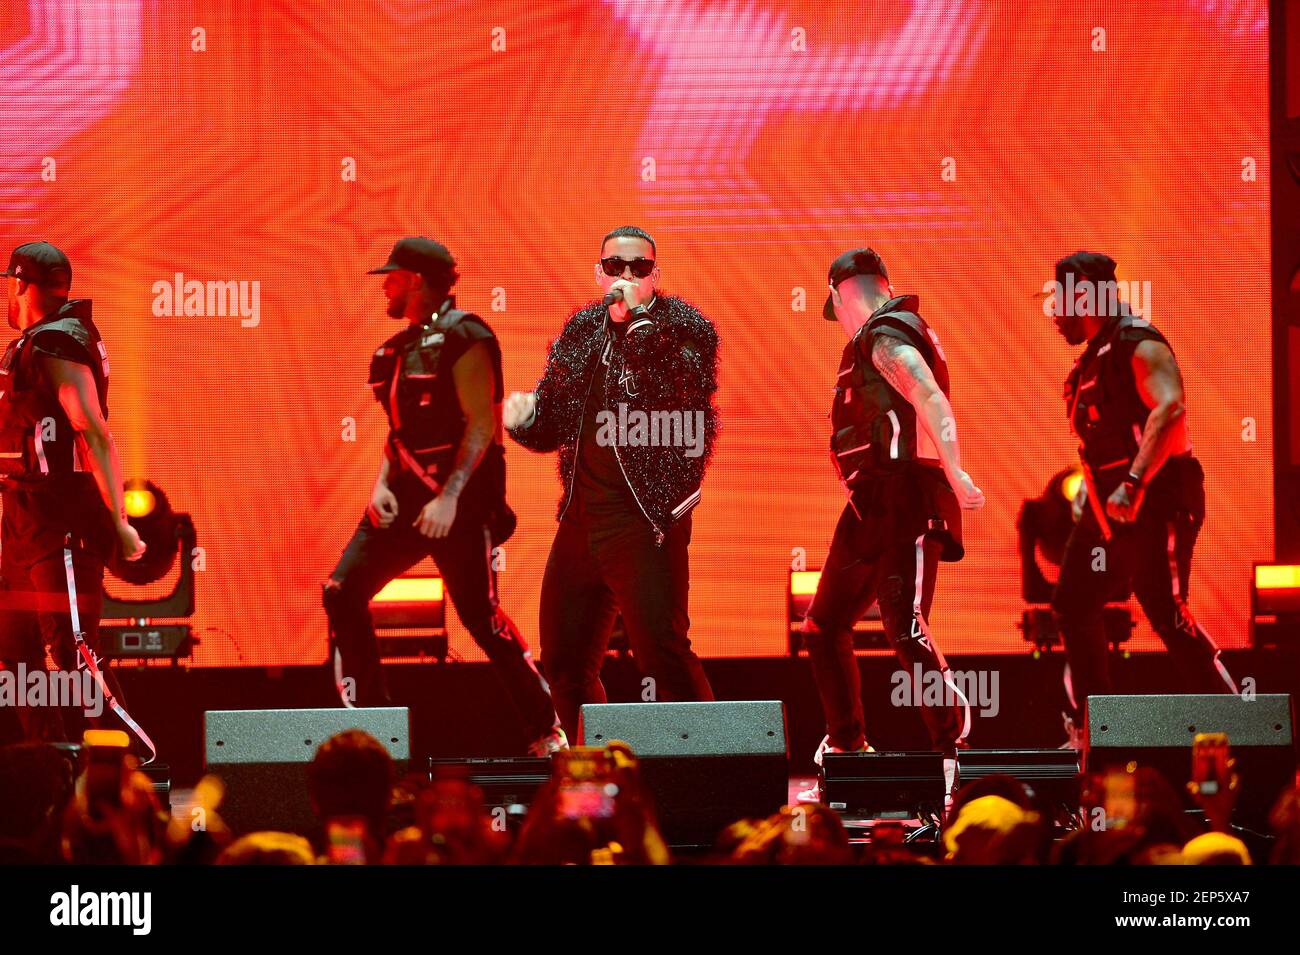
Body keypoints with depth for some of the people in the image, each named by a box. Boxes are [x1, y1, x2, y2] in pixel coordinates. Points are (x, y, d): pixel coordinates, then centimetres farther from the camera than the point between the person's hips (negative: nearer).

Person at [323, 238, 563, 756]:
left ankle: (547, 732, 4)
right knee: (343, 591, -2)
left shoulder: (461, 337, -10)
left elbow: (482, 424, -16)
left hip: (460, 499, -8)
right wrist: (382, 484, 3)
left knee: (481, 616, -8)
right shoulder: (398, 348, 16)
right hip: (406, 497, 8)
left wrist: (450, 498, -22)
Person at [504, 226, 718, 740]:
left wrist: (634, 322, -23)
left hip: (646, 517, -7)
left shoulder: (683, 326, -3)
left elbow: (681, 396, -22)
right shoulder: (582, 330, 14)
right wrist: (525, 417, -2)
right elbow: (555, 423, 21)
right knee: (564, 660, 12)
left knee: (662, 650, -17)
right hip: (580, 518, 7)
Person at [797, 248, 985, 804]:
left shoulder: (885, 336, -10)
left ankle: (950, 755, -18)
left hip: (903, 502, -11)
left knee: (905, 629, -18)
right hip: (874, 507, 11)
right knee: (825, 625, 16)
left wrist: (952, 471, -37)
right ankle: (846, 751, 24)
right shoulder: (894, 335, 21)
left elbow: (932, 401, -25)